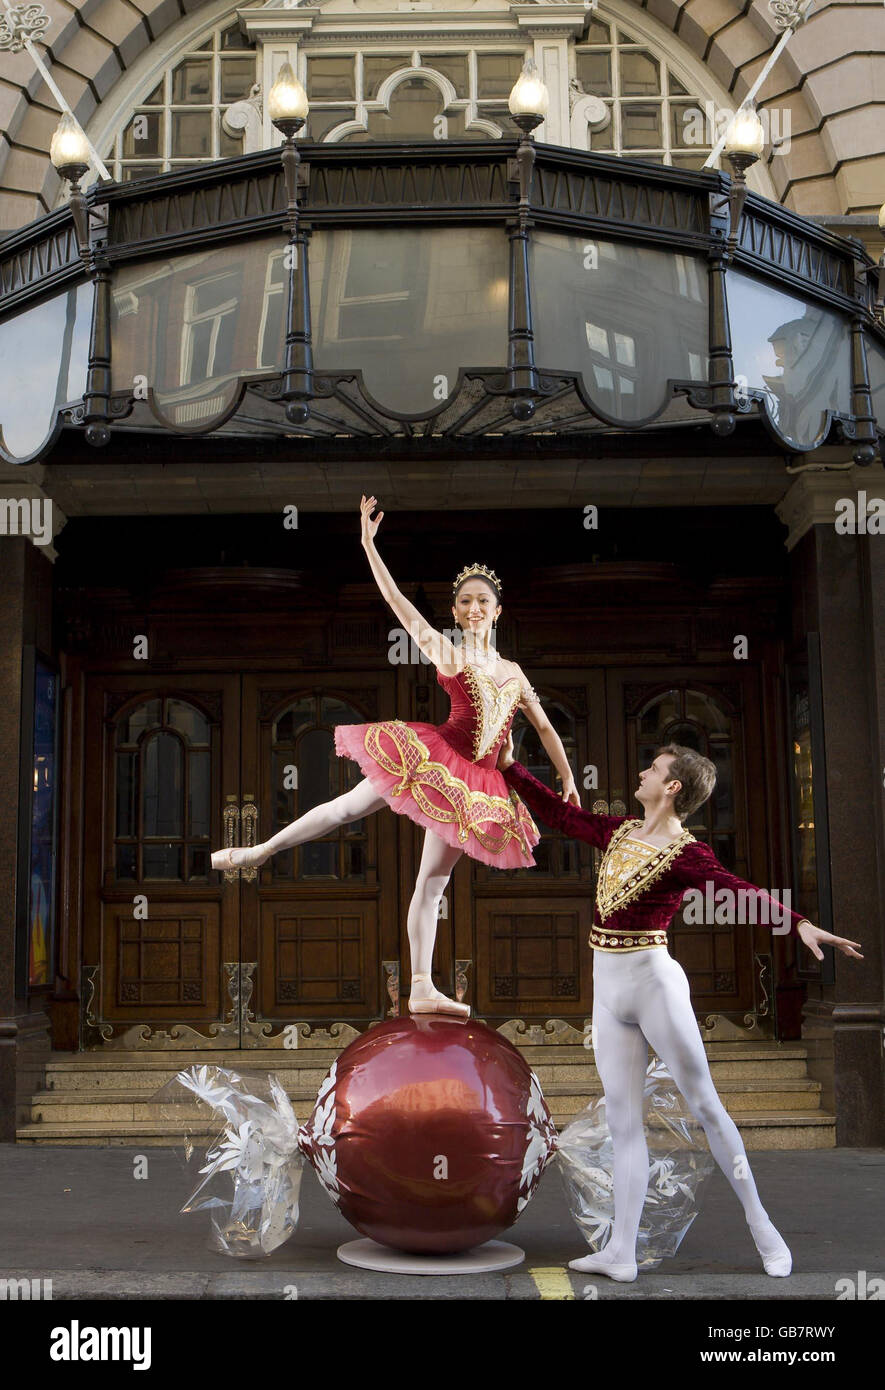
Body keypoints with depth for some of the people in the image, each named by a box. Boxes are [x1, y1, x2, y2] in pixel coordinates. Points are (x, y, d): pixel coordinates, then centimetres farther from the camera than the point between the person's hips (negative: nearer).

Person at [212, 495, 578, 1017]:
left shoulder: (513, 672, 16)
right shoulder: (445, 651, 3)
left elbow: (545, 727, 20)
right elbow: (397, 600, -5)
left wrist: (569, 782, 15)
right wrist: (369, 543, -10)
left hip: (473, 782, 3)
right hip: (432, 755, -3)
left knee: (434, 880, 6)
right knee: (350, 805, -14)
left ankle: (422, 988, 6)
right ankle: (259, 852, 4)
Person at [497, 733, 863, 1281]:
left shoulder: (687, 854, -12)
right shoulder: (619, 831, 10)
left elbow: (741, 892, -26)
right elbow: (560, 812, 21)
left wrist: (798, 923, -41)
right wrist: (511, 766, 23)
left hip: (653, 981, -7)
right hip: (607, 990, 7)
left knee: (704, 1102, -1)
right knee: (624, 1121, 6)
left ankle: (761, 1225, 13)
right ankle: (621, 1253, 7)